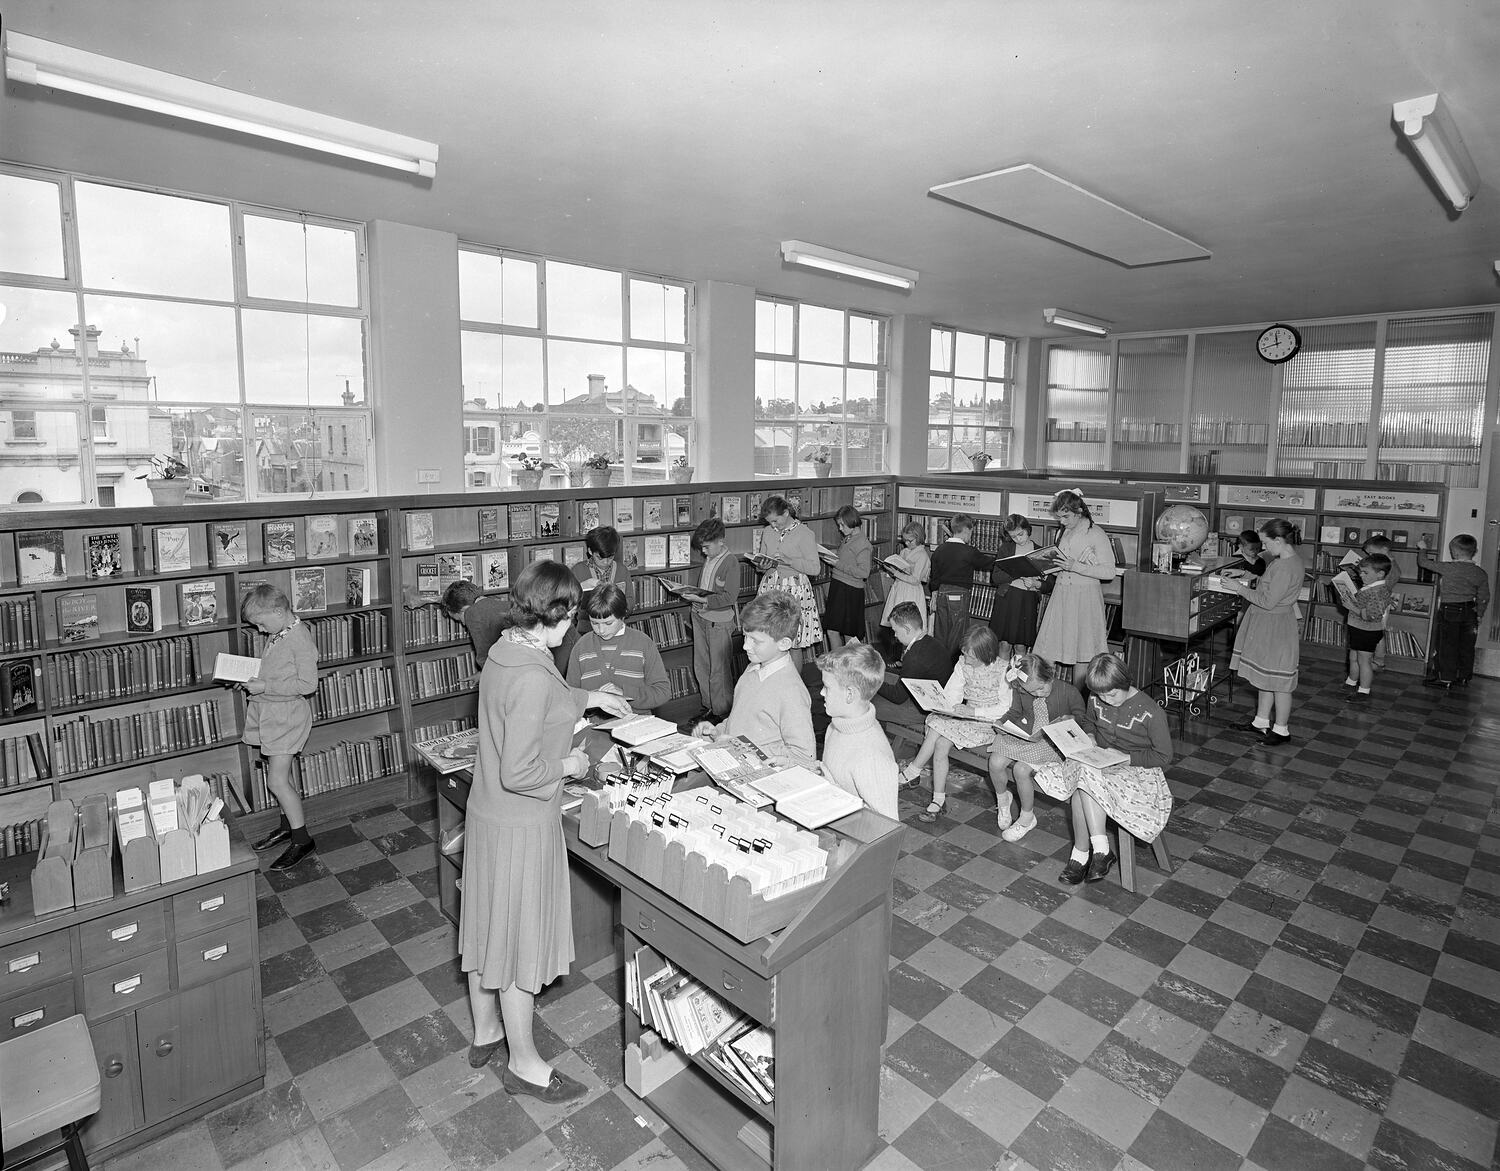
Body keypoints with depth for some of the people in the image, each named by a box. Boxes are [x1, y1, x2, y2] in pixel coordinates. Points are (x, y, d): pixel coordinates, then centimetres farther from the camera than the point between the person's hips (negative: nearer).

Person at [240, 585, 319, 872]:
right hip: (268, 712, 8)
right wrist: (251, 676, 4)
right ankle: (288, 825, 32)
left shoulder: (300, 640, -20)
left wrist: (265, 686, -21)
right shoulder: (275, 634, 7)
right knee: (281, 774, 17)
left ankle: (302, 839, 4)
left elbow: (307, 684, -22)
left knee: (276, 780, -7)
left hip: (287, 714, -8)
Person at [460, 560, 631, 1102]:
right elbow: (519, 773, -28)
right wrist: (568, 765, -13)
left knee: (487, 925, 22)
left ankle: (485, 1032, 43)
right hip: (522, 824, -9)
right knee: (521, 938, 8)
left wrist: (589, 698, 27)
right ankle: (524, 1064, 27)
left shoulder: (504, 650, 1)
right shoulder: (532, 676, -29)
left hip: (486, 812, 9)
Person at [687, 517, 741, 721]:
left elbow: (730, 596, -20)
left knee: (719, 669, 1)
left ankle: (722, 712, 13)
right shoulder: (708, 558, 8)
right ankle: (708, 707, 26)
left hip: (720, 621, -8)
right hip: (700, 617, 8)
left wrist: (704, 600, -24)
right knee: (701, 666, 13)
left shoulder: (730, 561, -14)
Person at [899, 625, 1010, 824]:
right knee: (941, 744, -21)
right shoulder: (963, 664, 3)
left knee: (939, 731, -24)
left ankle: (913, 770, -7)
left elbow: (1006, 708, -14)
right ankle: (939, 801, -14)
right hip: (967, 718, 6)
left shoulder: (1003, 670, -13)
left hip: (991, 724, -5)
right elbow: (952, 695, 2)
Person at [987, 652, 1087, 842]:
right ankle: (1002, 798, 16)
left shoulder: (1068, 691, -14)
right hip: (1023, 736, 4)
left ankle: (1027, 818, 1)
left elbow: (1083, 718, 0)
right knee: (995, 761, -18)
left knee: (1021, 769, -25)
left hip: (1052, 743, -4)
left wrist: (1068, 719, -22)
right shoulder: (1020, 691, -4)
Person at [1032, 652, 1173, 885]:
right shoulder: (1096, 700, 0)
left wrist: (1126, 757, -19)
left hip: (1137, 770, -5)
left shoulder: (1150, 713, -16)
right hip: (1100, 762, 5)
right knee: (1082, 773, -32)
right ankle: (1100, 850, -25)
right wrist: (1088, 736, 0)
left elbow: (1164, 756, -10)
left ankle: (1081, 854, -23)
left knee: (1084, 777, -32)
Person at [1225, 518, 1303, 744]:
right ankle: (1261, 723, 31)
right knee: (1265, 677, 19)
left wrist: (1240, 589, -17)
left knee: (1278, 682, 4)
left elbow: (1268, 602, -24)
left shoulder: (1286, 567, -25)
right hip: (1266, 625, 10)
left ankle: (1281, 730, 18)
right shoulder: (1284, 560, 7)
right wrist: (1248, 583, 3)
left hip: (1275, 628, -10)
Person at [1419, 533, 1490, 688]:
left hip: (1449, 611, -5)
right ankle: (1464, 677, 21)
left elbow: (1423, 562, -5)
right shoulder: (1481, 574, 2)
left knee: (1447, 645, 2)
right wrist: (1478, 615, 16)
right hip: (1469, 612, 5)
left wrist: (1423, 549, 14)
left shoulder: (1448, 568, -15)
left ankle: (1446, 678, 5)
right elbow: (1484, 598, 6)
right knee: (1466, 646, 12)